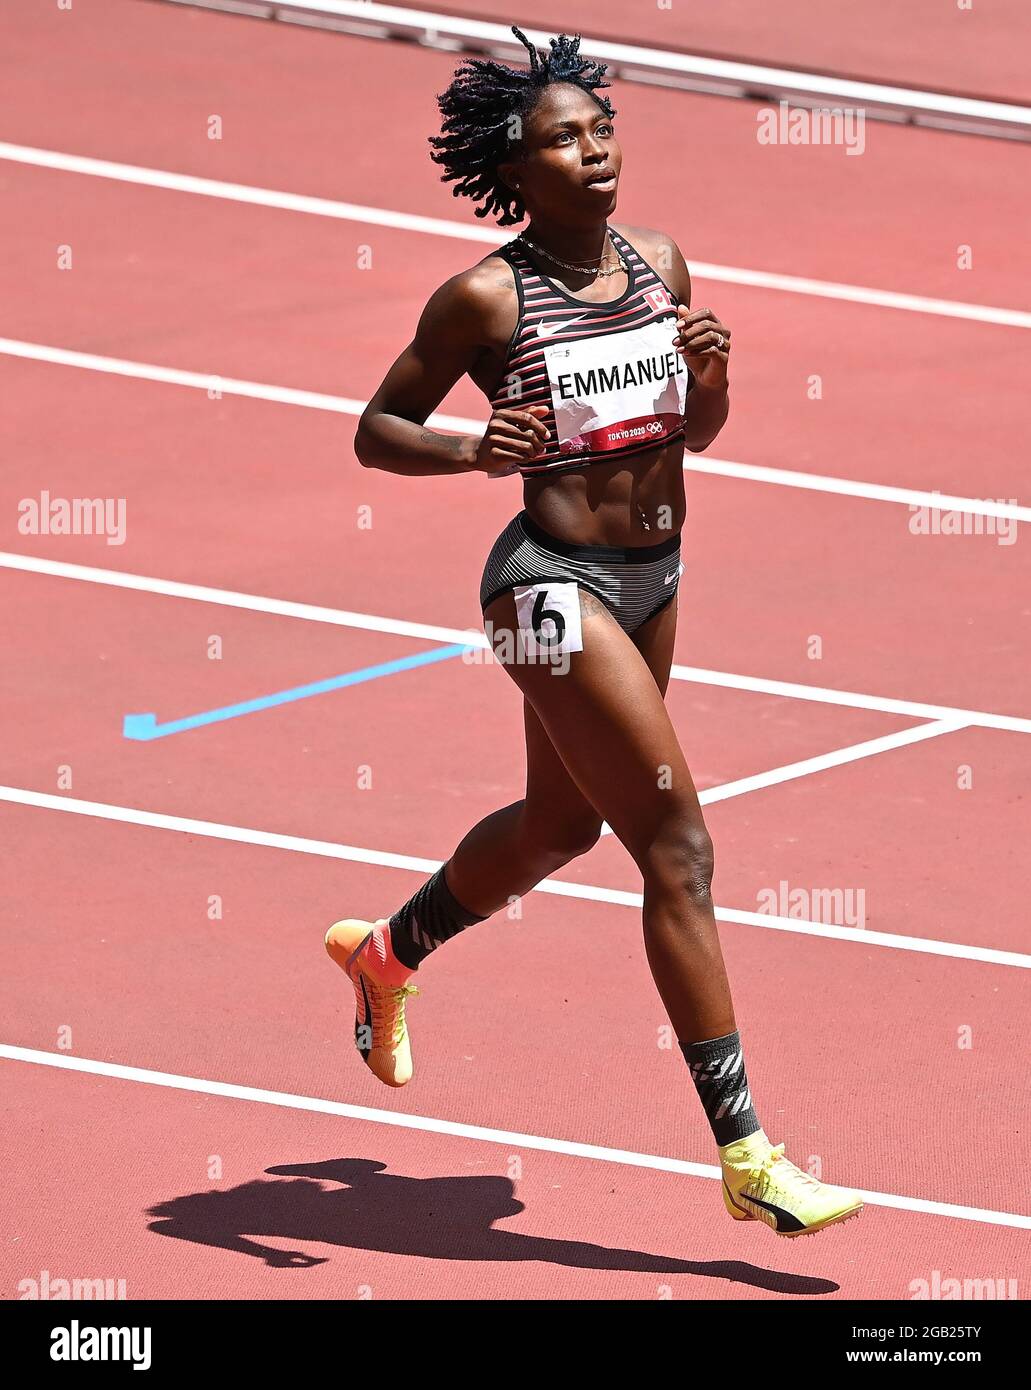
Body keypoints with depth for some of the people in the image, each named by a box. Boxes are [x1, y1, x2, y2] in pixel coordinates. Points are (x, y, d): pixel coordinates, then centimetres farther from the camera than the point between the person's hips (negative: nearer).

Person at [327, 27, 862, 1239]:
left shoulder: (660, 265, 5)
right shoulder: (486, 299, -13)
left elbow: (696, 435, 15)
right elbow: (375, 431, -5)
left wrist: (710, 370, -7)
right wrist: (473, 449, -24)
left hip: (651, 578, 8)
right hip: (557, 585, -8)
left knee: (560, 823, 25)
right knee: (677, 851, -11)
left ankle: (386, 952, 53)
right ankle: (746, 1160, -10)